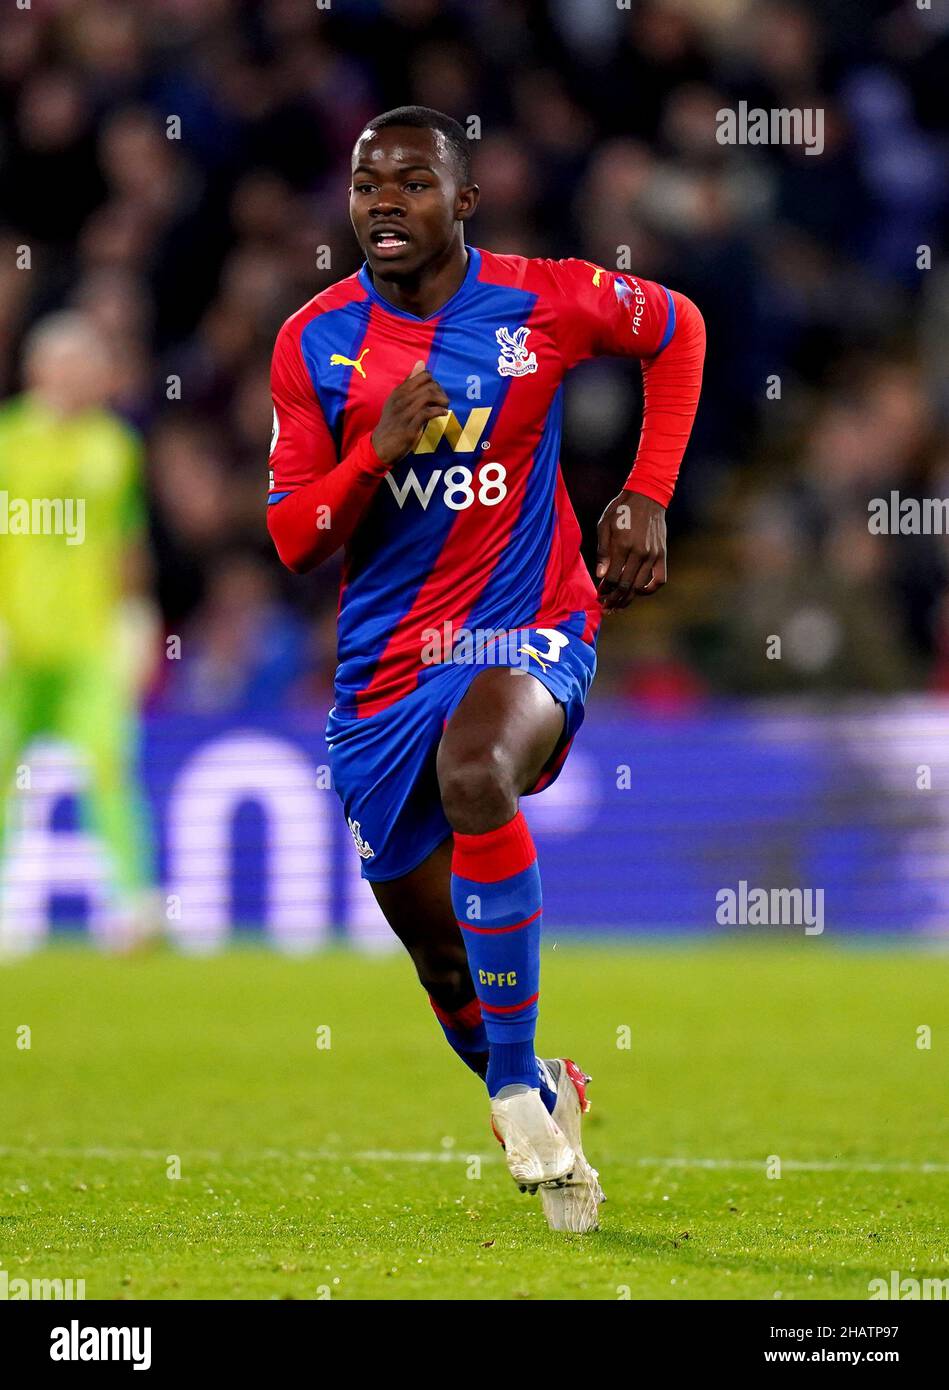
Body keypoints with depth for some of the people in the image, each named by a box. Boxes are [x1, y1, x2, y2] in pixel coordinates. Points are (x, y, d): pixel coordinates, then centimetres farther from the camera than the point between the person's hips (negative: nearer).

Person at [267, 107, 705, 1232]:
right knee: (439, 949, 9)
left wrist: (646, 498, 3)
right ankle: (544, 1099, 41)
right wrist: (375, 453, -22)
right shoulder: (315, 342, -4)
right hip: (383, 661, 3)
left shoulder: (543, 303, -8)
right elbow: (292, 540, -3)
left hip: (527, 630, -3)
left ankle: (518, 1079, -24)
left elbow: (678, 332, 13)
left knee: (474, 771, -37)